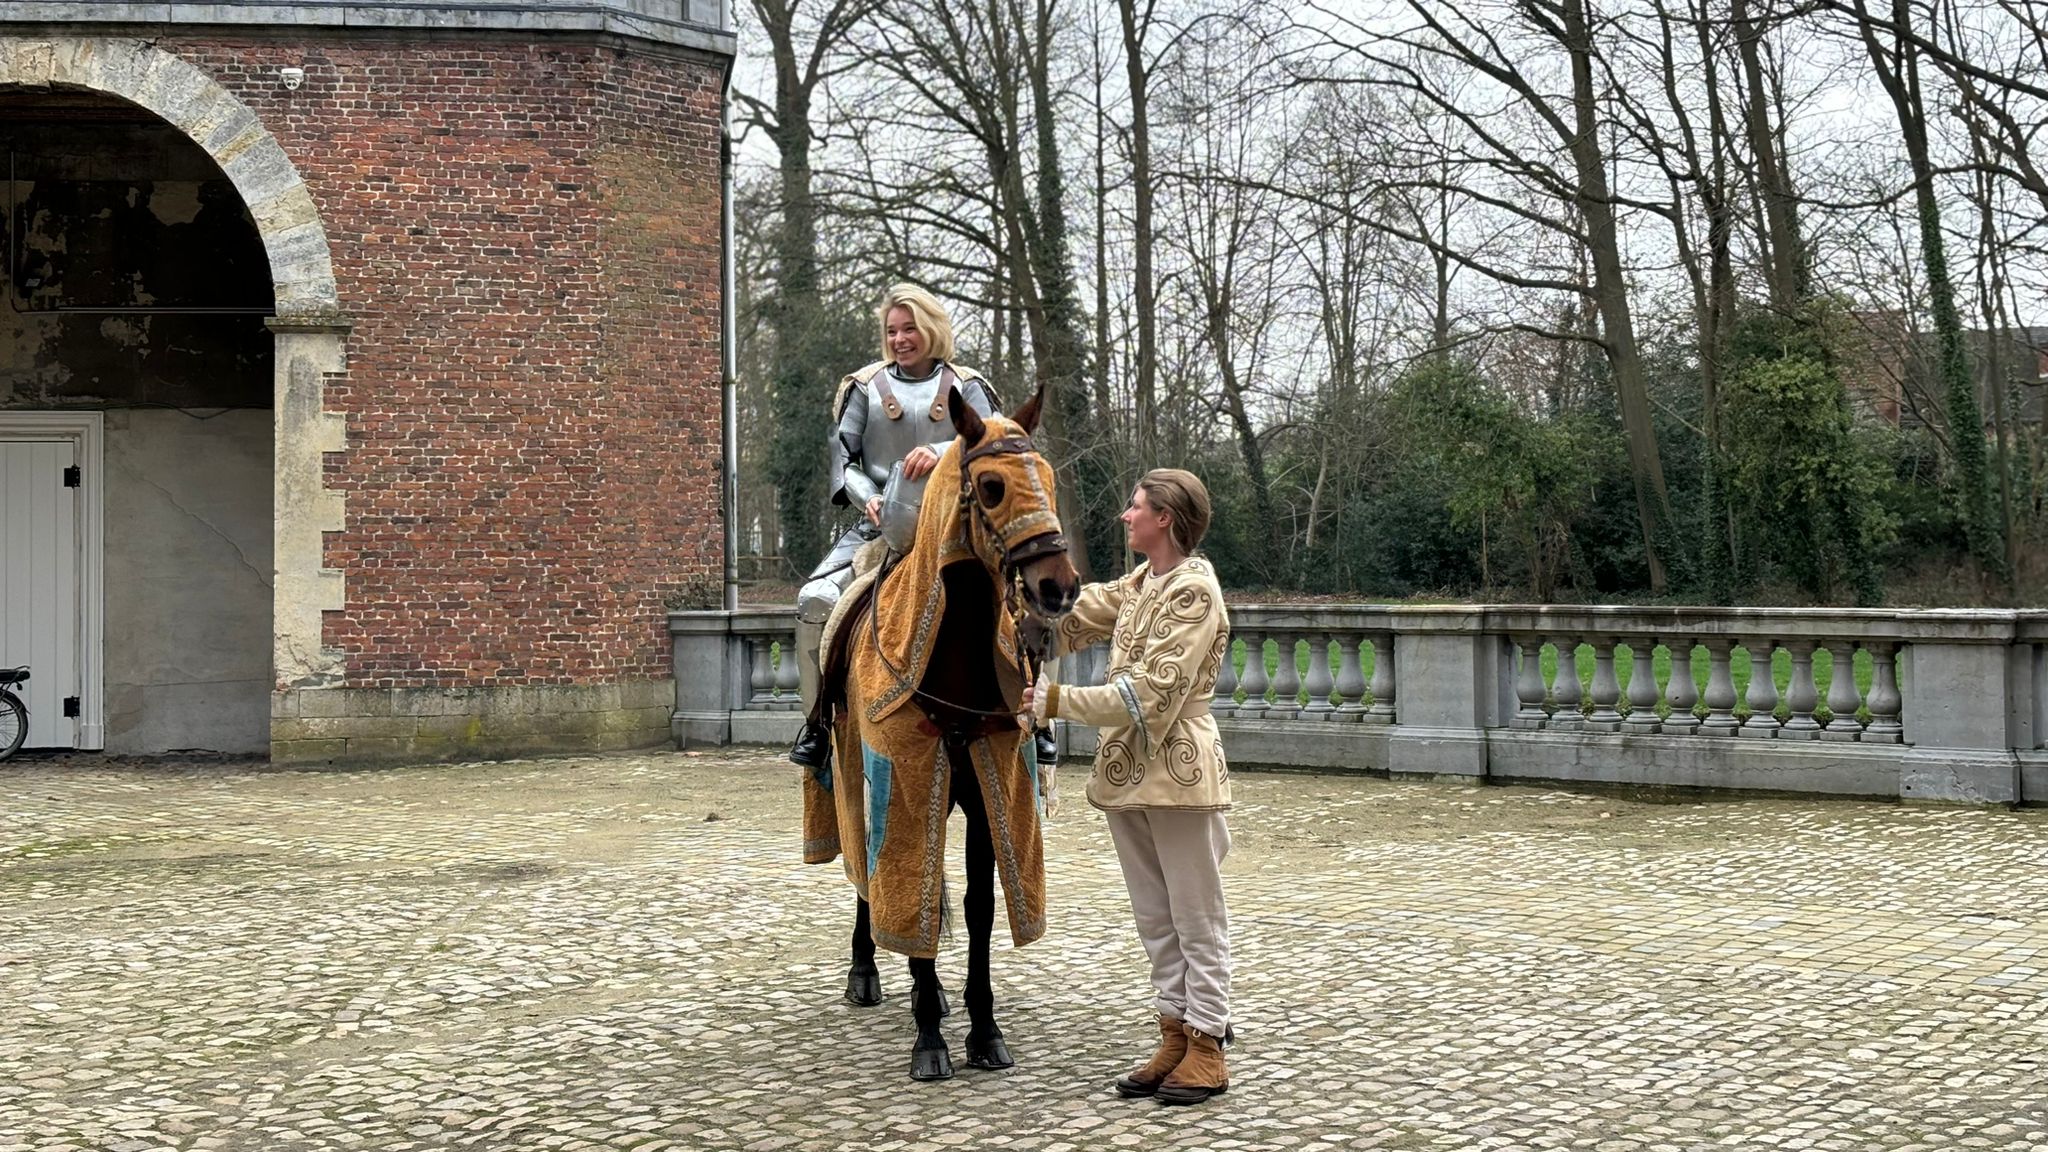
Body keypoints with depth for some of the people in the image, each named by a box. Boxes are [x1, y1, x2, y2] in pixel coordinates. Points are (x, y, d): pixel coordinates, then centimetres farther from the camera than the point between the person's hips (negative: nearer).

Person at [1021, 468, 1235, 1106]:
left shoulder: (1195, 590, -14)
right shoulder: (1139, 583, 13)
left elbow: (1151, 694, -19)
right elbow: (1072, 617, 18)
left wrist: (1058, 701, -18)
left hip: (1178, 770, -9)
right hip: (1125, 771, 9)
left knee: (1196, 916, 1)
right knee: (1154, 916, 12)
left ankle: (1207, 1046, 8)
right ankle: (1175, 1034, 20)